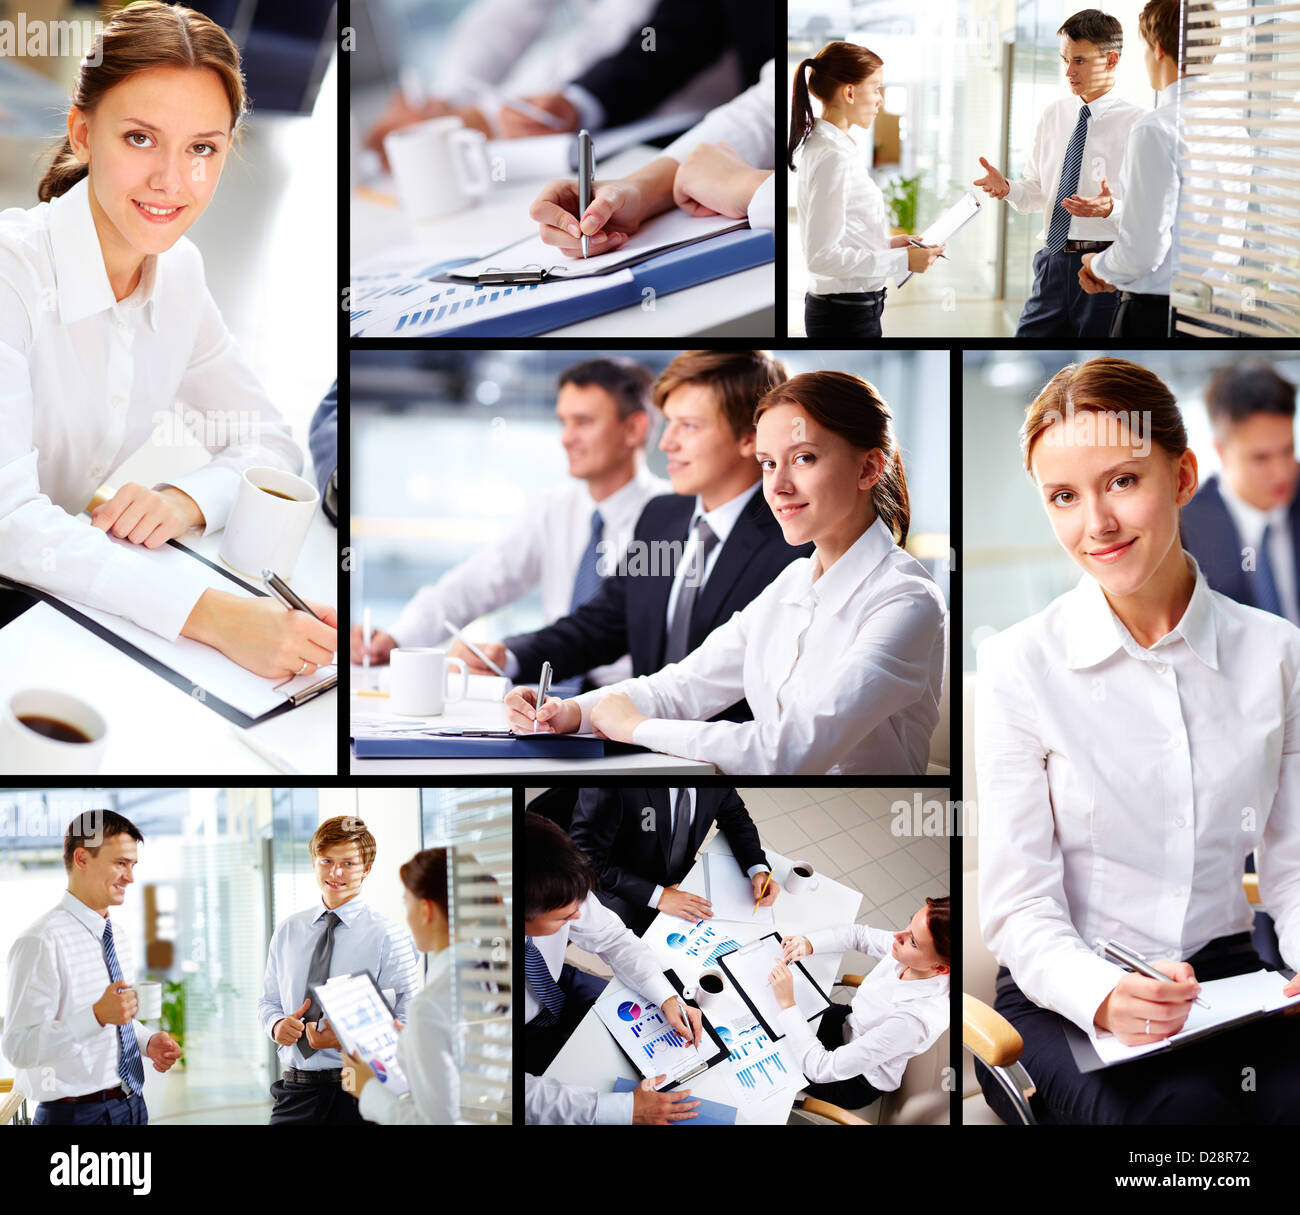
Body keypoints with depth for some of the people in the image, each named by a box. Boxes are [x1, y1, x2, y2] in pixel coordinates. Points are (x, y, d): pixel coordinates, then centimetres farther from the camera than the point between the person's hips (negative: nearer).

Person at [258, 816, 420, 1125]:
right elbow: (268, 1001, 19)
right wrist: (277, 1024, -4)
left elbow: (404, 1022, -7)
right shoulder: (287, 931, 12)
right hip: (296, 1089, 4)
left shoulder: (388, 937, -4)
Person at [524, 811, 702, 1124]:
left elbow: (611, 939, -10)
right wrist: (624, 1109, -38)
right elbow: (514, 1090, -38)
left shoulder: (556, 890, -31)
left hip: (557, 984, 5)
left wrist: (668, 998, -23)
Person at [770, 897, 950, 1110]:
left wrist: (787, 1003, -35)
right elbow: (860, 935, 0)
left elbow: (823, 1069, -40)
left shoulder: (917, 1018, -44)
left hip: (859, 1083, -6)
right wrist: (808, 944, -17)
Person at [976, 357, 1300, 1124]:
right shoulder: (1021, 665, -6)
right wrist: (1103, 997, -28)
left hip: (1227, 979, 3)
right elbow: (1020, 906, -8)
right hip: (1067, 996, -3)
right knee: (1182, 1109, -34)